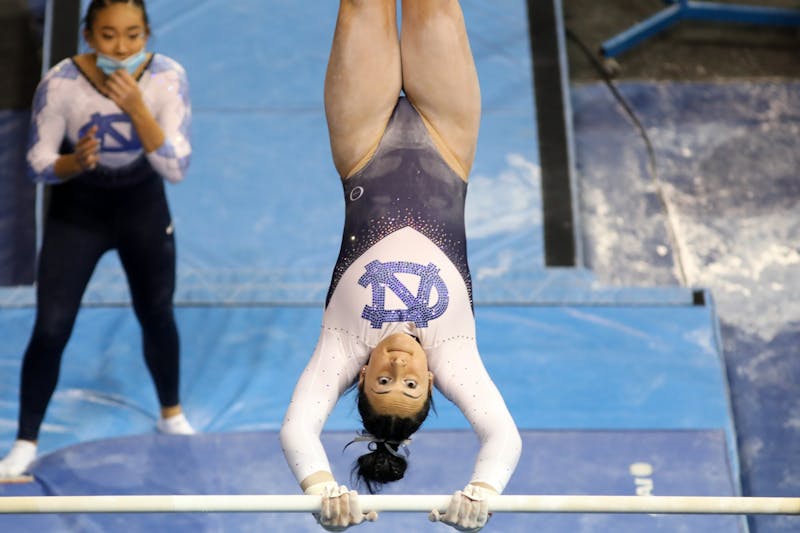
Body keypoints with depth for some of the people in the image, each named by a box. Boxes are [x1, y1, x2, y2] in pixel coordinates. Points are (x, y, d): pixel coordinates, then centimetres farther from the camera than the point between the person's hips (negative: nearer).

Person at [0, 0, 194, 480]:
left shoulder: (168, 78, -23)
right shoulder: (60, 84, -26)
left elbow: (177, 168, -25)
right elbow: (39, 165, -15)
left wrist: (137, 108, -37)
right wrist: (75, 162, -37)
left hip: (143, 208, 2)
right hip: (76, 213, -1)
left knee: (158, 317, 15)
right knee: (51, 330, -7)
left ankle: (172, 415, 40)